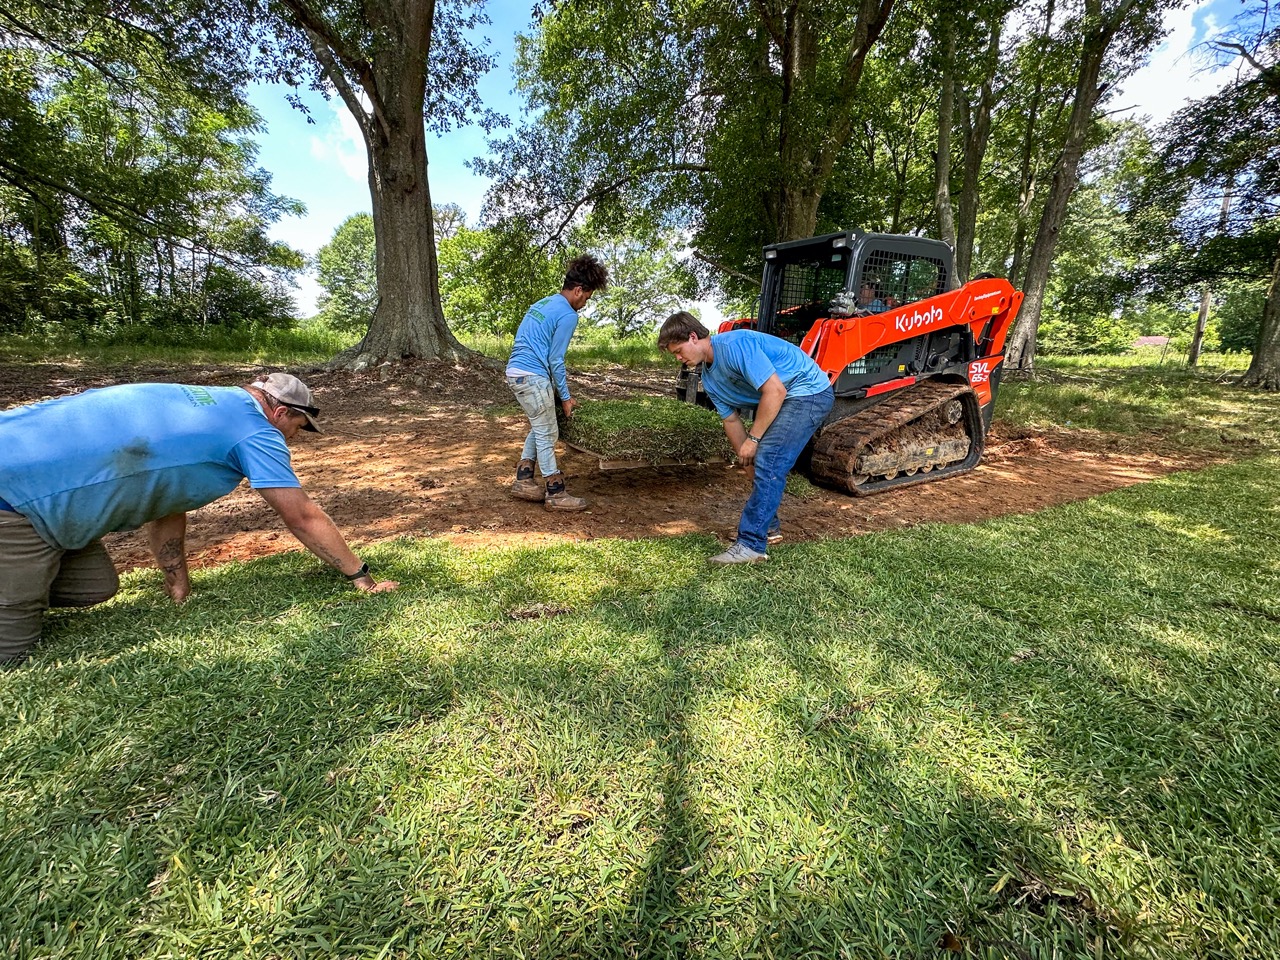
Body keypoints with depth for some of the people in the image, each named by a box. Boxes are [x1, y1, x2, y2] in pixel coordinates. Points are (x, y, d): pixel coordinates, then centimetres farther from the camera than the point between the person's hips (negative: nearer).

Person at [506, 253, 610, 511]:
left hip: (515, 373, 9)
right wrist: (565, 397, -2)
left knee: (540, 429, 20)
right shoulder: (568, 315, -11)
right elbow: (555, 360, -11)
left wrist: (556, 382, 25)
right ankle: (555, 494, 6)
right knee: (547, 434, -1)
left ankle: (523, 481, 21)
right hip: (533, 377, -9)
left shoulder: (543, 303, 17)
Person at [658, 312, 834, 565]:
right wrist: (749, 460, 9)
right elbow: (731, 420, 10)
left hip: (809, 392, -10)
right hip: (787, 399, 10)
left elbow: (775, 390, -27)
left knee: (768, 463, -16)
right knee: (761, 462, 15)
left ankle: (752, 544, -12)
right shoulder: (710, 378, 5)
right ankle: (766, 523, 31)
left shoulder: (734, 345, -24)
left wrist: (753, 439, -20)